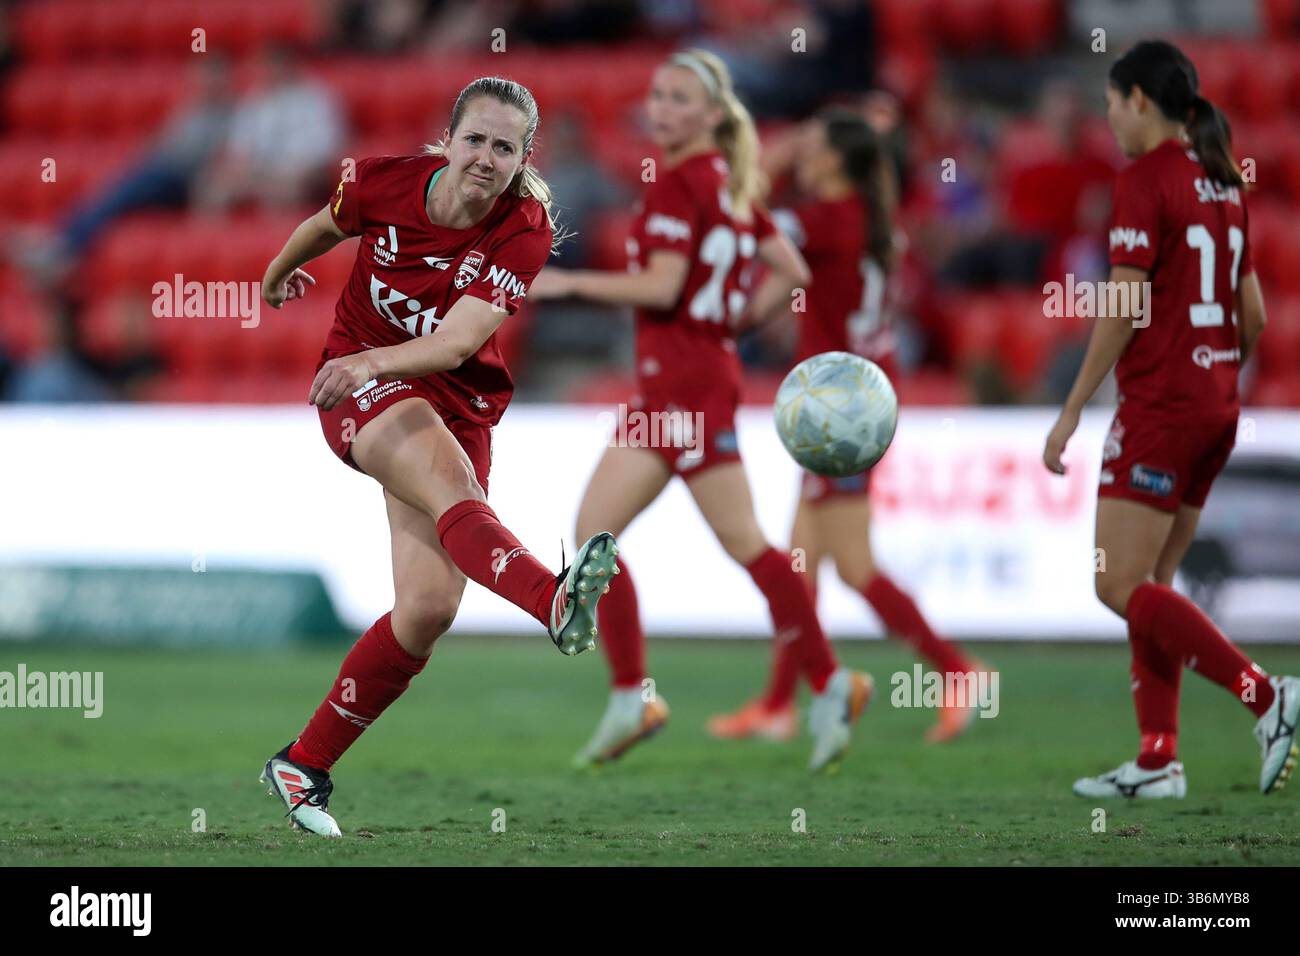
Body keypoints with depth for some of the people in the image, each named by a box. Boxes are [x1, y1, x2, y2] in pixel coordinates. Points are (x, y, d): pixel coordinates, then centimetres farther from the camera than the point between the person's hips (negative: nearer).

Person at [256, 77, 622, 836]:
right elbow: (326, 227, 14)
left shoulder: (525, 233, -15)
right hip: (361, 388, -2)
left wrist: (373, 360, -44)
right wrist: (277, 276, 33)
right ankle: (557, 602, -67)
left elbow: (455, 344, -27)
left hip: (458, 403, 2)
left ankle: (305, 765, 8)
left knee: (429, 609, -9)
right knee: (451, 481, -35)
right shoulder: (384, 183, -11)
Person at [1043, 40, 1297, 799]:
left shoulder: (1146, 181, -11)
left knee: (1123, 586, -7)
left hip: (1160, 405, -9)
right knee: (1149, 586, 11)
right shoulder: (1223, 186, 13)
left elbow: (1125, 310, -16)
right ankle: (1159, 760, 7)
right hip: (1217, 408, 9)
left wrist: (1072, 410, -12)